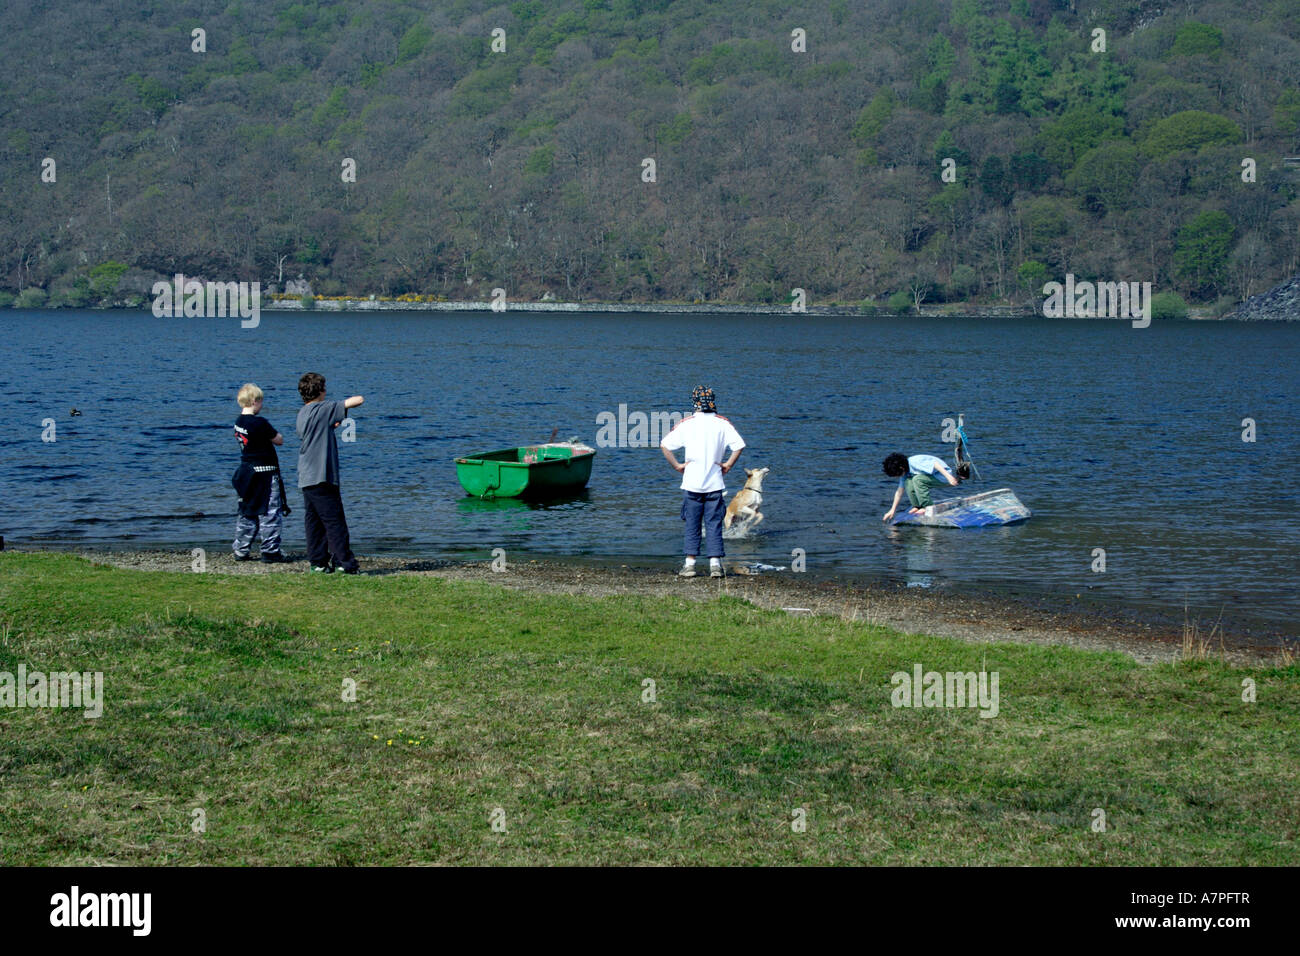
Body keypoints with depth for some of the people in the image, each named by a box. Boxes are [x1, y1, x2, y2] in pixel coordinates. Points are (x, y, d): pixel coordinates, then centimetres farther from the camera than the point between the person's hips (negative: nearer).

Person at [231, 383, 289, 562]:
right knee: (270, 513, -1)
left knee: (247, 513, 14)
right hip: (265, 472, -8)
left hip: (246, 471, 8)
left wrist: (269, 434, 4)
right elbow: (279, 440, -9)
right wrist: (277, 435, 10)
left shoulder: (239, 422, 6)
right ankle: (271, 551, -1)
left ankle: (241, 550, 16)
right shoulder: (259, 423, -18)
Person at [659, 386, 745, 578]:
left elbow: (665, 445, -7)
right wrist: (728, 464, 0)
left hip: (692, 482, 0)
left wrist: (677, 465, 1)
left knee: (692, 524, 8)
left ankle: (690, 563, 6)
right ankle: (715, 563, -1)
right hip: (715, 483, 0)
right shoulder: (722, 423, -1)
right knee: (714, 524, 5)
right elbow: (739, 445, -10)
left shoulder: (687, 423, -2)